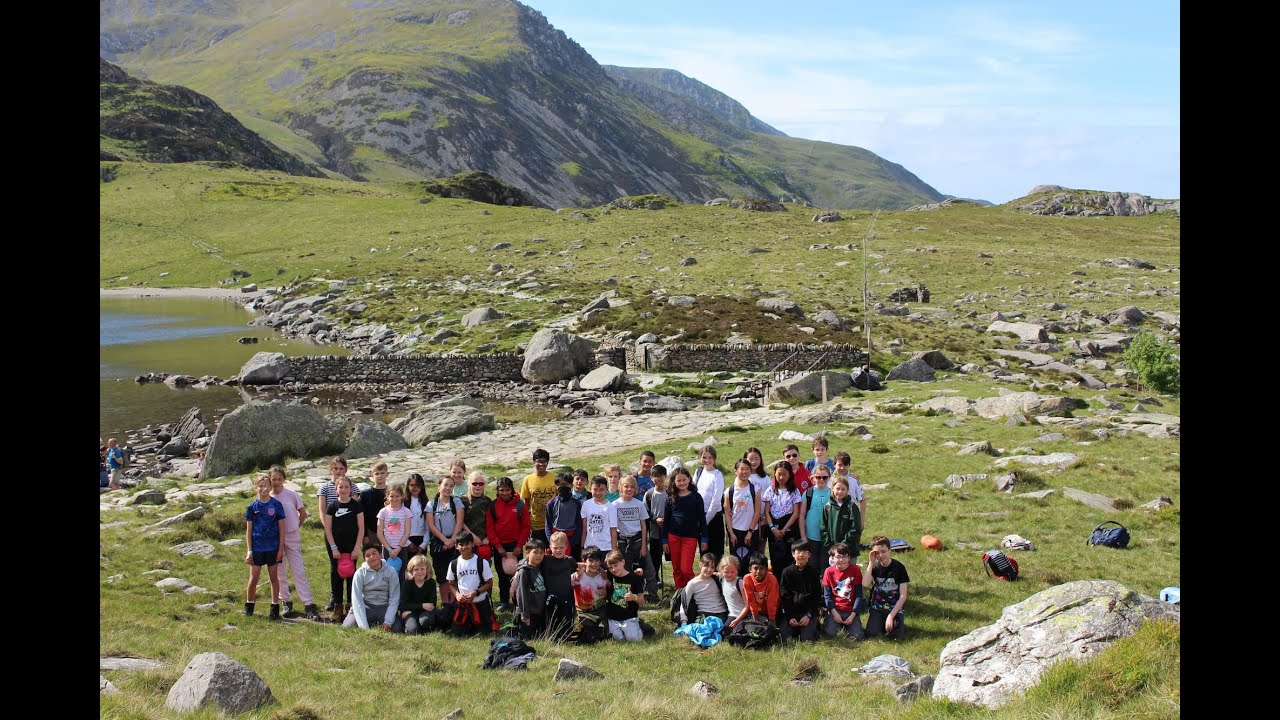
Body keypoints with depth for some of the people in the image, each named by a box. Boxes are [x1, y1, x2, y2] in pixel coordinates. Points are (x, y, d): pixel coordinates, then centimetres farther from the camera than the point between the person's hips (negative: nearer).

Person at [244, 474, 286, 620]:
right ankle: (248, 606, 21)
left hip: (273, 547, 0)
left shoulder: (276, 505, -2)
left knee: (274, 577, 7)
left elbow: (281, 527, 0)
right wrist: (249, 550, -2)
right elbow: (248, 530, 2)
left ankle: (275, 608, 15)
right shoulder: (252, 507, -1)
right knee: (254, 578, 4)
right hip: (257, 547, 0)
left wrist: (281, 548, -4)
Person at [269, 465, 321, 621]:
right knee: (279, 573, 9)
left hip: (292, 538, -2)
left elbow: (303, 513, 7)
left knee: (299, 572, -4)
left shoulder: (292, 495, -5)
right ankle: (286, 602, 22)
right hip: (275, 539, 2)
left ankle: (309, 605, -6)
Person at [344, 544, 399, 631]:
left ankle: (380, 624, 9)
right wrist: (364, 627, -23)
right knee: (347, 626, -23)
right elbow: (357, 600, -13)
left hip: (384, 607, 0)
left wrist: (388, 622, -19)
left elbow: (394, 598, -6)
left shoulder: (390, 572, -5)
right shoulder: (360, 573, -7)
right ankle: (370, 624, 8)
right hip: (366, 607, 0)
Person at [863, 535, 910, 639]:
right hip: (877, 608, 2)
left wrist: (891, 616, -17)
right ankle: (881, 623, 11)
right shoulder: (874, 566, 0)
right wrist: (871, 562, -19)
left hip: (895, 608, -2)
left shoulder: (899, 567, -8)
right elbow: (865, 584, -21)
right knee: (870, 634, -19)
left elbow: (903, 596, -10)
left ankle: (899, 624, 9)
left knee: (895, 636, -23)